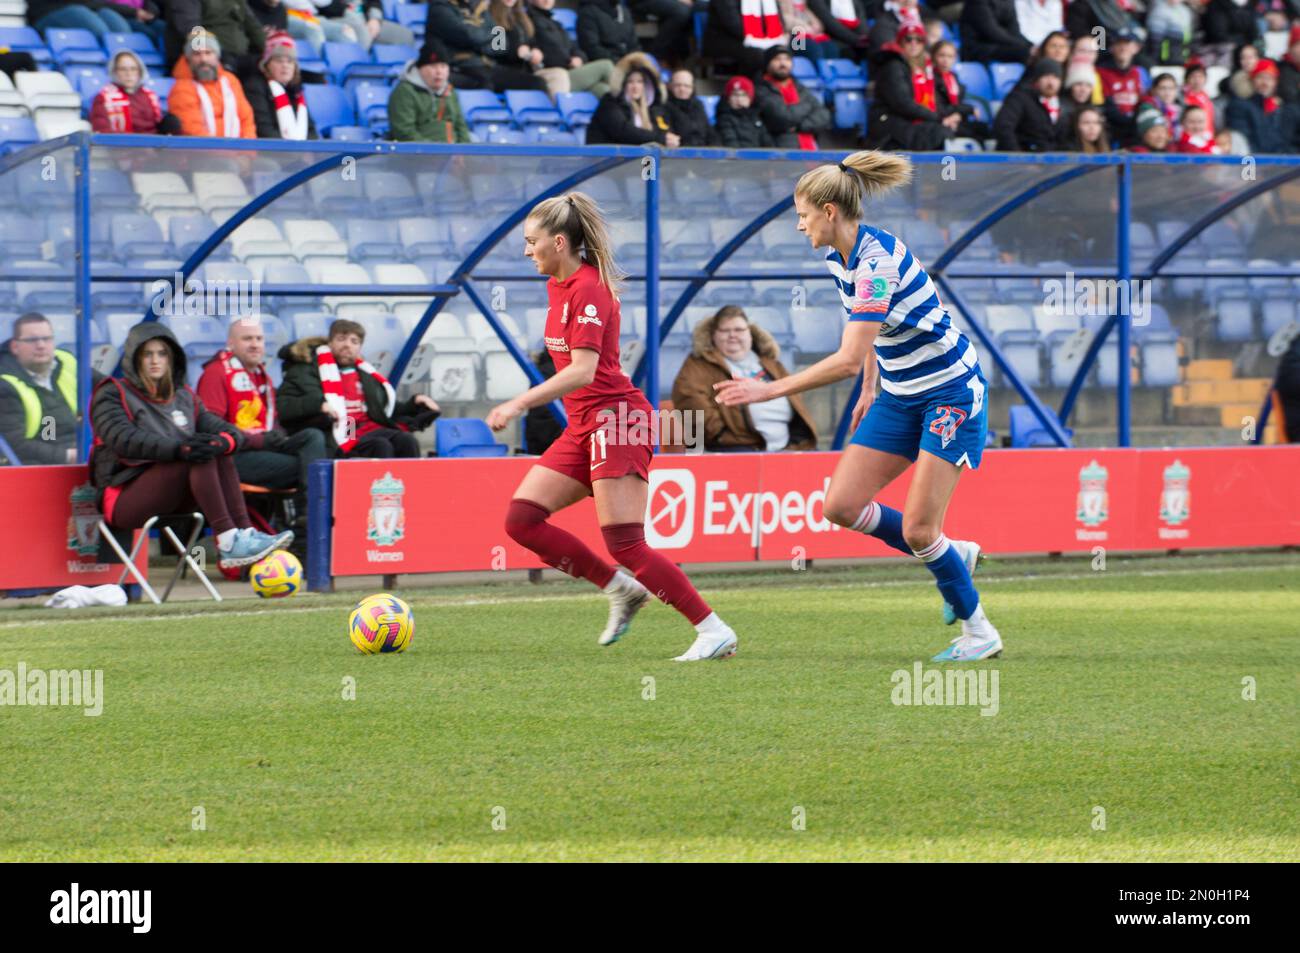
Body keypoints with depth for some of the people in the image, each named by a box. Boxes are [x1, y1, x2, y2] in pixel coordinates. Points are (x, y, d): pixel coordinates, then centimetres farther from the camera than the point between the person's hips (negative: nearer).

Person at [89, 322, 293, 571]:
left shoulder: (183, 397, 20)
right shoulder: (112, 395, 2)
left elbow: (220, 427, 5)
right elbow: (124, 439, -18)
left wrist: (224, 441, -22)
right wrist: (178, 448, -31)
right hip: (123, 498, -6)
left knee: (217, 454, -18)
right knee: (200, 458, -27)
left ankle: (246, 533, -30)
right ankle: (228, 543, -40)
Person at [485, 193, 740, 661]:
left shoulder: (588, 288, -15)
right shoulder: (557, 285, 13)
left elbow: (583, 371, -24)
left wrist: (519, 404, -27)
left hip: (616, 419, -10)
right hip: (584, 428, 10)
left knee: (625, 545, -15)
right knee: (521, 520, 0)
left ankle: (714, 631, -10)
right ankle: (621, 590, 7)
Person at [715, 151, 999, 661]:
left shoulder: (878, 260, -27)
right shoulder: (840, 258, 1)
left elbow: (849, 359, -32)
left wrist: (771, 389, -30)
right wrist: (870, 389, 19)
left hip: (951, 393, -9)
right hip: (900, 396, 9)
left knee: (917, 529, -11)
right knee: (841, 506, -1)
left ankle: (979, 633, 8)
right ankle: (954, 556, 17)